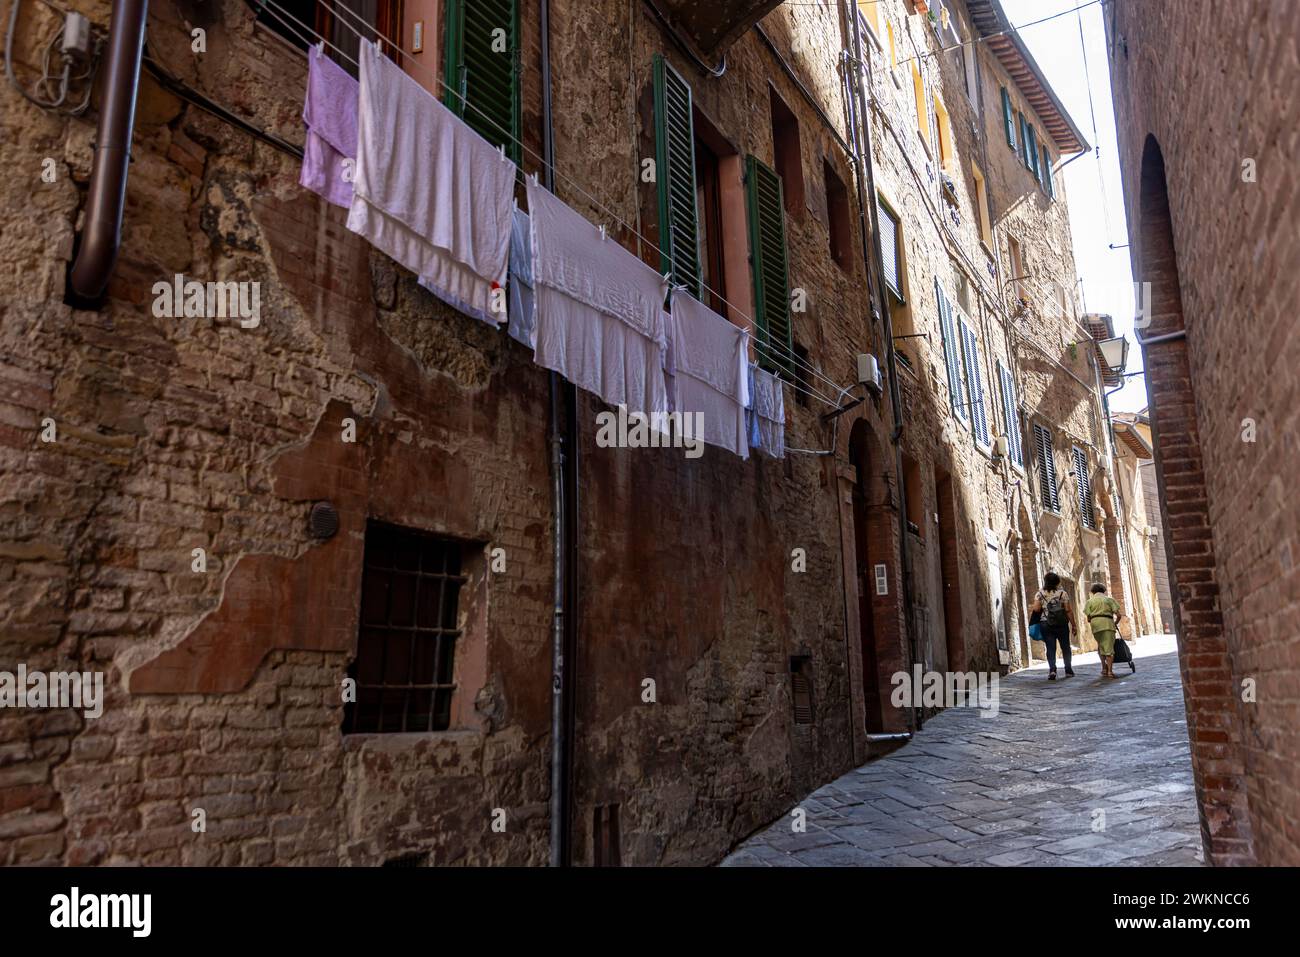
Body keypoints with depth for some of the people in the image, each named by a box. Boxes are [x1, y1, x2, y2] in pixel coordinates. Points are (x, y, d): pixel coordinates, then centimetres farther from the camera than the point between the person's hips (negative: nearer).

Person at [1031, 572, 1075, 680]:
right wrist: (1073, 625, 1)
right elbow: (1068, 610, -4)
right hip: (1062, 624, 0)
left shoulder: (1040, 594, 1)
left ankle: (1052, 669, -16)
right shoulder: (1062, 593, 0)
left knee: (1050, 648, 0)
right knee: (1065, 647, 13)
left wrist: (1032, 609, 11)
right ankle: (1068, 670, 16)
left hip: (1046, 624, 0)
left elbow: (1036, 608, -11)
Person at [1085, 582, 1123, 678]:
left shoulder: (1090, 601, 16)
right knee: (1109, 647, -2)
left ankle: (1104, 668, 16)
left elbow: (1088, 619, 8)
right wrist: (1115, 623, 24)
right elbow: (1118, 615, 5)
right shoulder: (1109, 599, 13)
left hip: (1095, 624, 2)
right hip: (1108, 623, -2)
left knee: (1101, 646, 20)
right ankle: (1110, 671, -11)